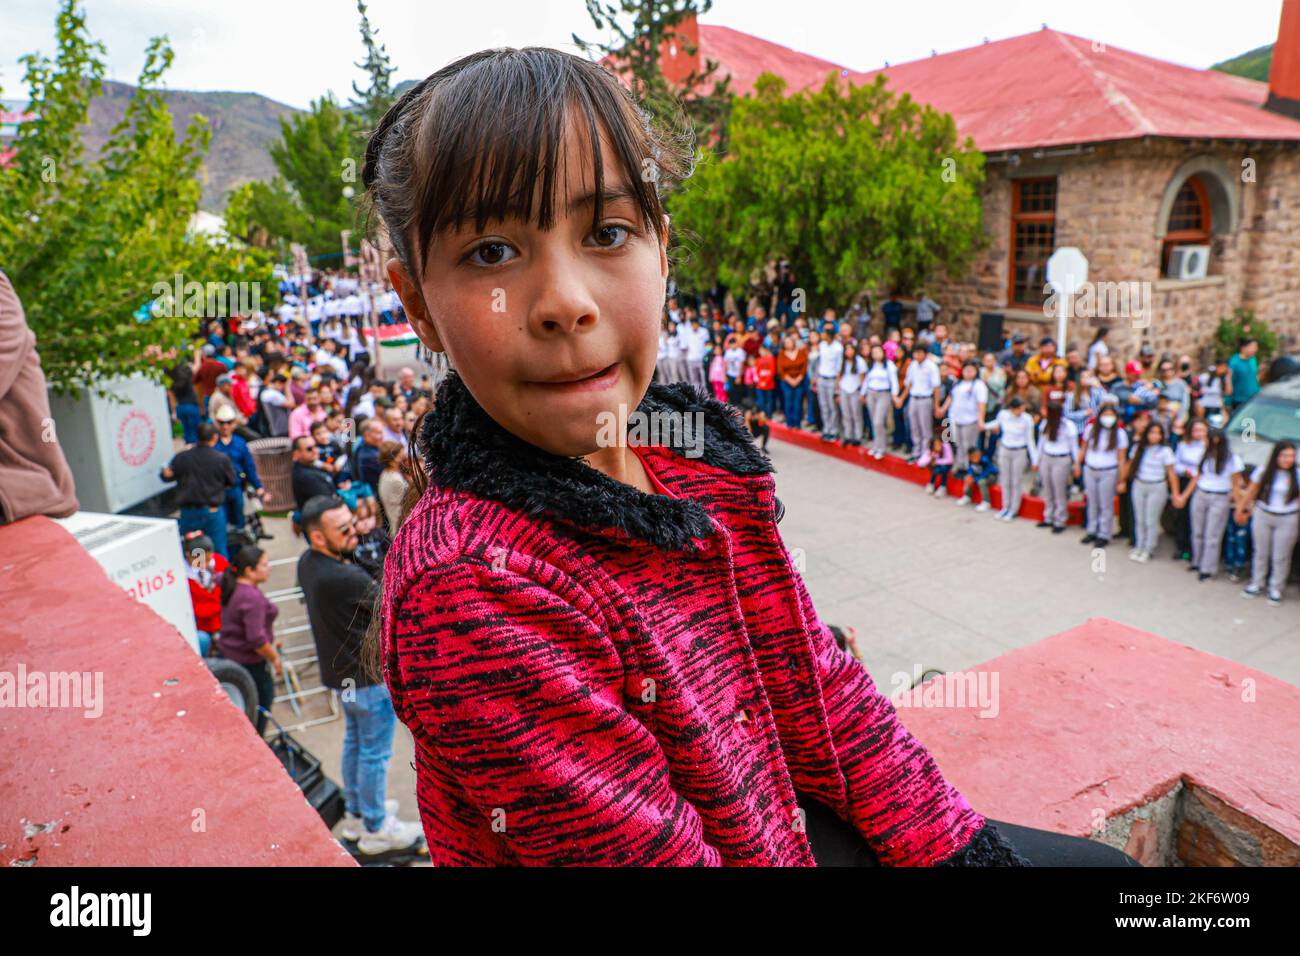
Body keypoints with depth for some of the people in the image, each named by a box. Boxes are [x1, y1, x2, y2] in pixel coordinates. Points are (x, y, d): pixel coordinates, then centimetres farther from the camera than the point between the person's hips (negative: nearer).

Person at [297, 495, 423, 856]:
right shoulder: (345, 579, -33)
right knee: (375, 754, 8)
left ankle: (355, 814, 42)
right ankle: (375, 829, 25)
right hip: (370, 675, -9)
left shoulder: (308, 562, -4)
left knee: (354, 742, 25)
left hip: (341, 670, 9)